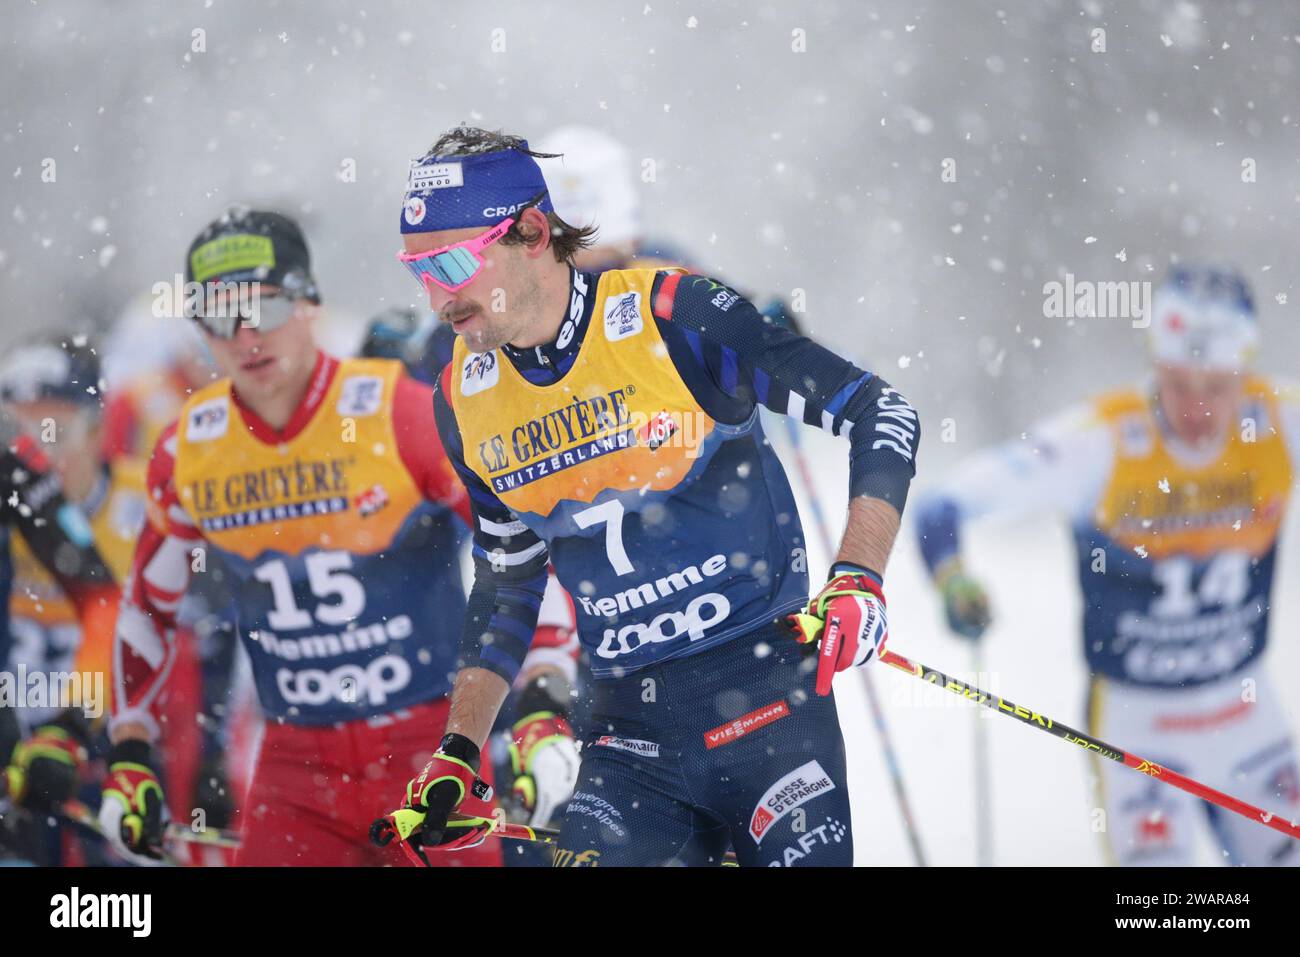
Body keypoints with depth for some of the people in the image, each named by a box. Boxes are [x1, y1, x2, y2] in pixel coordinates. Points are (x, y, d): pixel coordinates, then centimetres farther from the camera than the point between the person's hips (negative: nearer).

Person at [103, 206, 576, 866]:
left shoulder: (398, 414, -11)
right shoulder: (187, 451, 1)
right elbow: (149, 603, 16)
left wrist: (542, 710, -16)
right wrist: (128, 755, 12)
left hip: (429, 744, -3)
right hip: (295, 763, 3)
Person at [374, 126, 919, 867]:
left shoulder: (671, 318, -11)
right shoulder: (465, 399, 6)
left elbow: (880, 413, -7)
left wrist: (858, 581, -18)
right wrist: (456, 758, 12)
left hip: (766, 692, -4)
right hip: (630, 725, 4)